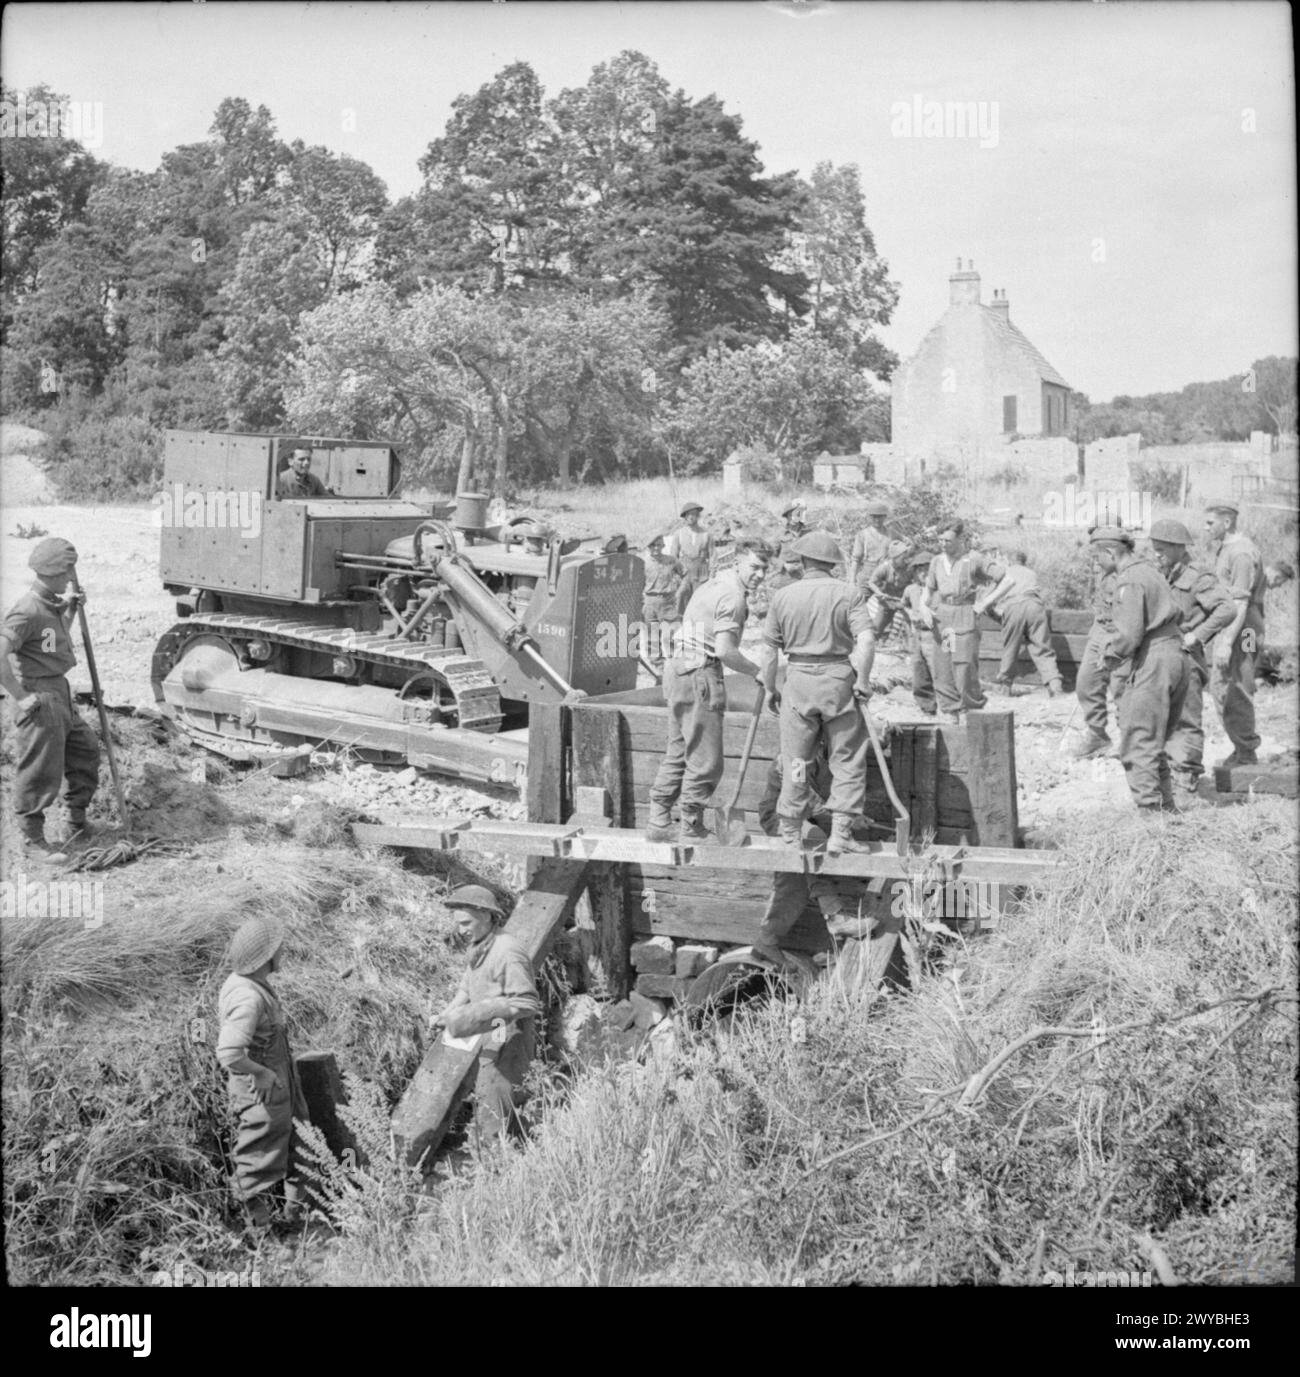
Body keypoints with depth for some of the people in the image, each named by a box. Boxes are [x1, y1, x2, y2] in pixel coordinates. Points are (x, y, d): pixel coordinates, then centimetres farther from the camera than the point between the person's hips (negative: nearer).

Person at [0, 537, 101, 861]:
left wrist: (69, 611, 15)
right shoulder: (27, 612, -20)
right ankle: (33, 843, 9)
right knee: (39, 772, -2)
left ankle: (78, 822, 35)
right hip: (39, 700, -10)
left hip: (59, 694, 10)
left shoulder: (51, 605, 9)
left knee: (85, 750, 20)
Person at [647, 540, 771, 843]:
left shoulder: (711, 585, 19)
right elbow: (724, 650, -21)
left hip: (678, 669, 10)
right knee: (704, 759, 0)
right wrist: (756, 671, -9)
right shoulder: (733, 596, -13)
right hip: (701, 675, -10)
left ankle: (659, 821, 17)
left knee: (676, 753, 15)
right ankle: (692, 829, 7)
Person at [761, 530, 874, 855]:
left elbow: (770, 650, 4)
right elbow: (865, 639, -14)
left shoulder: (782, 596, 3)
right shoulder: (849, 595, -2)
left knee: (796, 761, 10)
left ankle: (791, 834, 16)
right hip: (839, 680, -1)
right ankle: (840, 833, 4)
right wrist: (862, 679, -4)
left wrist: (769, 688, 14)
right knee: (847, 760, 7)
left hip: (799, 680, 2)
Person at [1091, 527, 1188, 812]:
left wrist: (1112, 654, -1)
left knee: (1139, 742, -5)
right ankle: (1165, 805, 20)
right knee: (1155, 741, 18)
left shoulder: (1129, 581, -12)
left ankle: (1149, 807, -7)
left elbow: (1130, 634, -20)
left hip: (1153, 660, -10)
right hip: (1175, 654, 10)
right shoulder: (1148, 570, 18)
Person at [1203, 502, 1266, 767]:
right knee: (1219, 686, 14)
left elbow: (1241, 603, -23)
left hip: (1242, 629, -10)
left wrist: (1227, 643, -27)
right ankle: (1241, 748, 23)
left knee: (1236, 692, -6)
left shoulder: (1242, 553, -18)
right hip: (1228, 627, 10)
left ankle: (1246, 754, 3)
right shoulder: (1224, 548, 14)